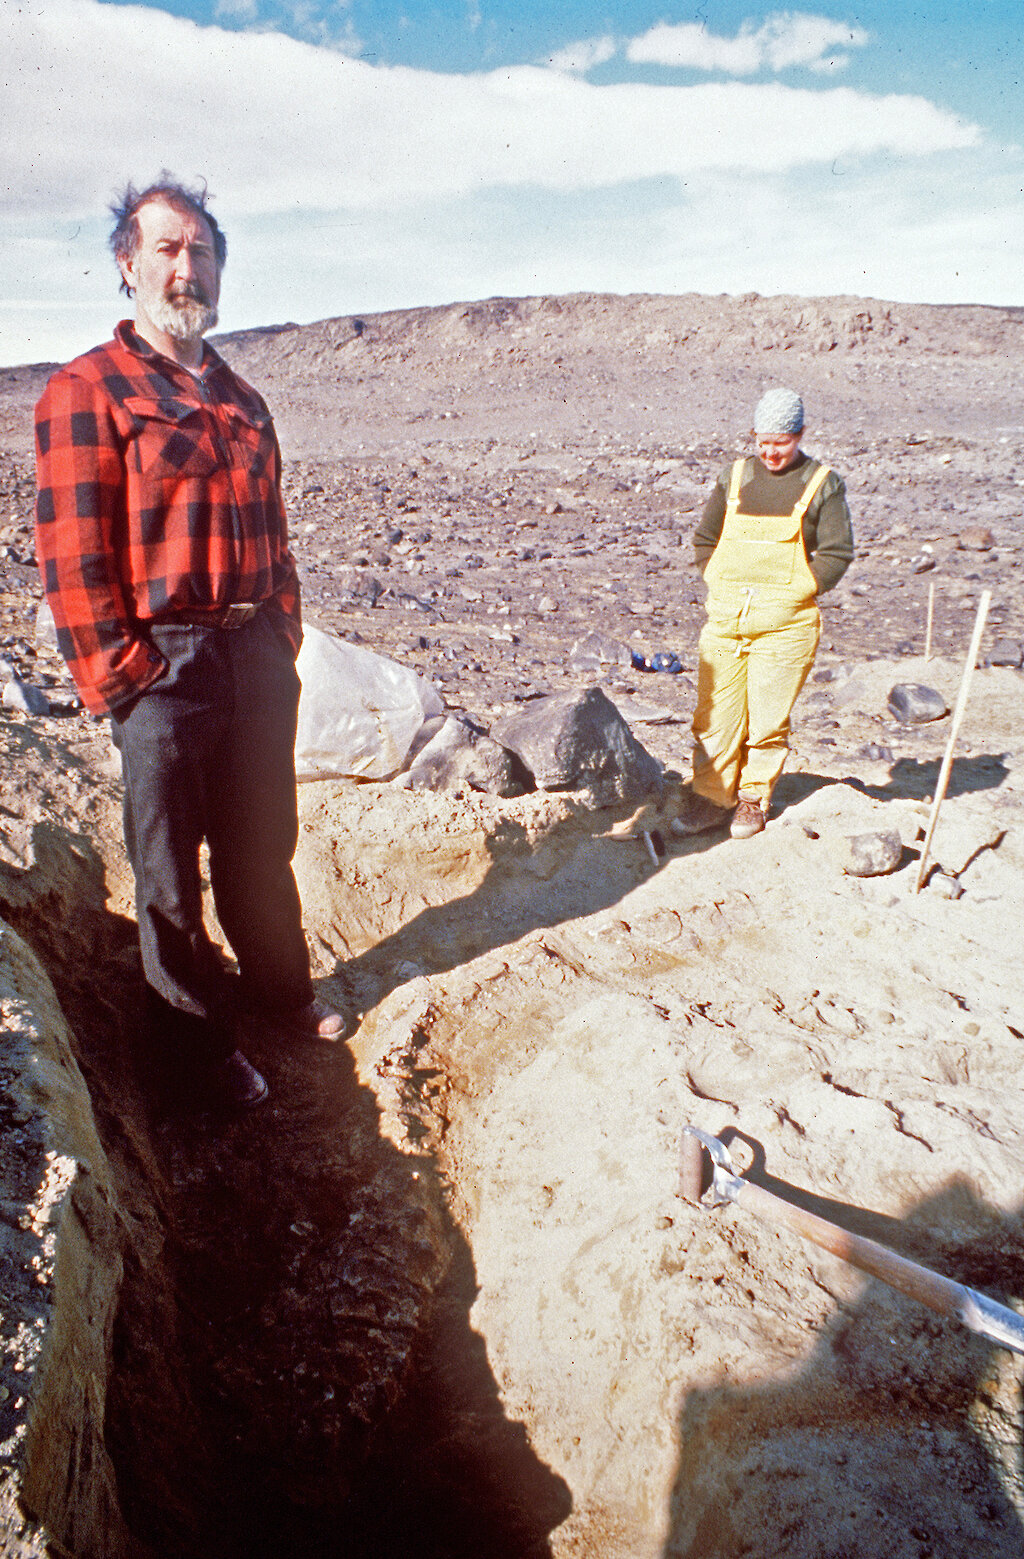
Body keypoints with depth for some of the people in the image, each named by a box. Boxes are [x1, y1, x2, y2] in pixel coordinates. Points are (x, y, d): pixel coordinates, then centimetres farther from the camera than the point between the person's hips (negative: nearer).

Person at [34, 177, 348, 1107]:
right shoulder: (86, 392, -4)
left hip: (259, 656, 6)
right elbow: (73, 558, -10)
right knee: (171, 867, 8)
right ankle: (200, 1037, 26)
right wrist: (117, 675, -13)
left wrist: (283, 639, 10)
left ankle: (280, 991, 38)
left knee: (263, 846, 18)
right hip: (164, 668, -5)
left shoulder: (242, 400, 15)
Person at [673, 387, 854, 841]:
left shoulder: (822, 484, 3)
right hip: (725, 617, 3)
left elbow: (837, 553, 0)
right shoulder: (734, 476, 11)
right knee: (715, 715, 2)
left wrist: (794, 595, -6)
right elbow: (704, 540, 16)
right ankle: (711, 798, 14)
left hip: (784, 626, -3)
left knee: (767, 719, 2)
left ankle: (754, 800, 19)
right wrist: (719, 588, 4)